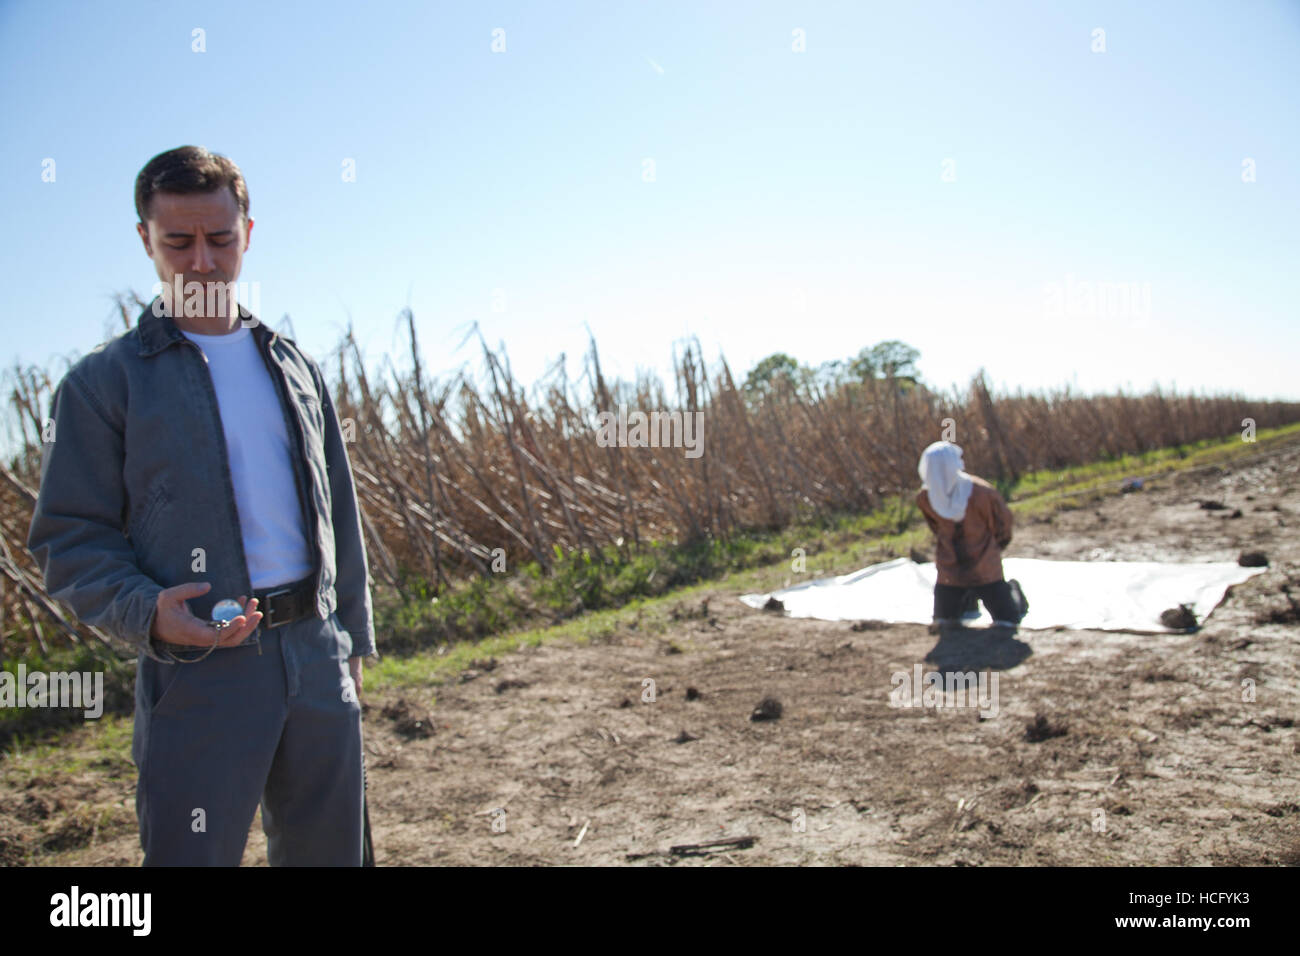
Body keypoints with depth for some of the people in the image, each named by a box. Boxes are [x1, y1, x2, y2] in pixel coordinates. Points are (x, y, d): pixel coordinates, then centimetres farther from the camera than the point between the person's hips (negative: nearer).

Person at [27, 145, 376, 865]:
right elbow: (69, 540, -2)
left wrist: (352, 642, 14)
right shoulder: (104, 383, 2)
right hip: (199, 672, -4)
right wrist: (146, 612, -20)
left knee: (327, 852, 14)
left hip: (317, 659, 4)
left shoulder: (297, 369, 14)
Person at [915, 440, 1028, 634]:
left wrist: (988, 550, 5)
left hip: (985, 570, -3)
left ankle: (1012, 590, 33)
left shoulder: (982, 493, -23)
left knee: (1007, 621, -1)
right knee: (942, 622, 8)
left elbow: (1004, 523, -5)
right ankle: (969, 596, 39)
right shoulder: (925, 498, -12)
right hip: (949, 571, 3)